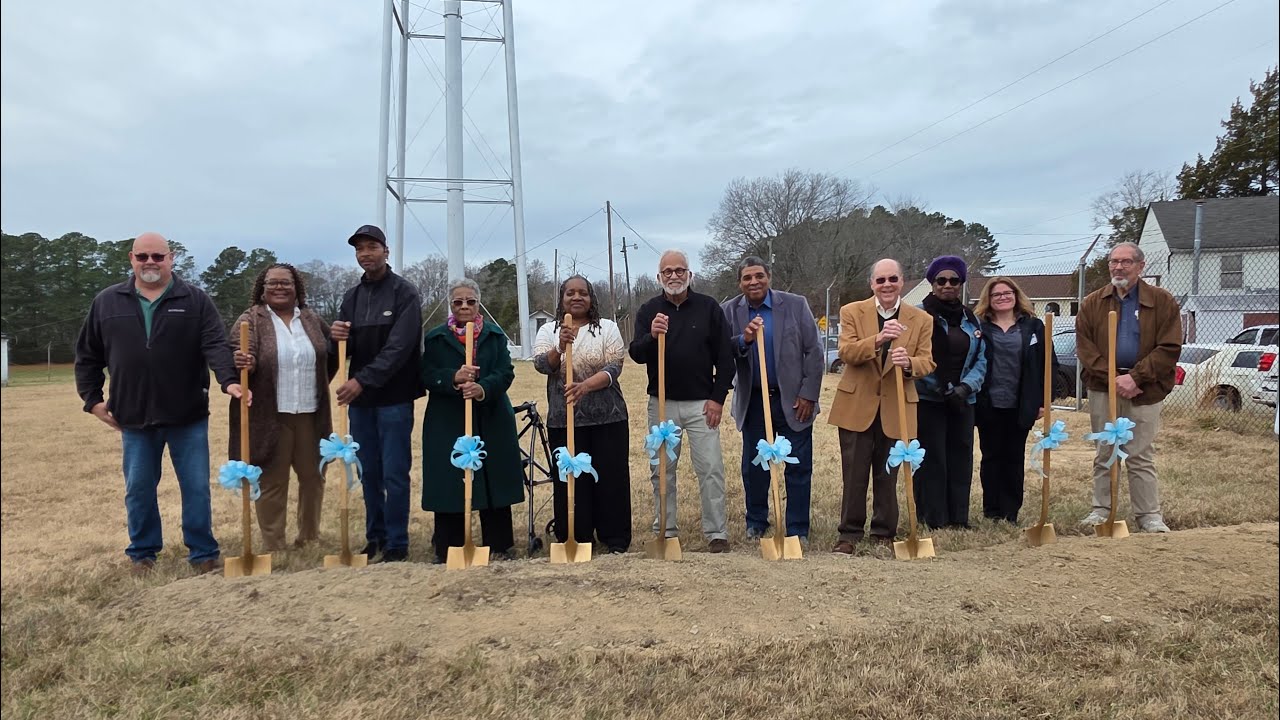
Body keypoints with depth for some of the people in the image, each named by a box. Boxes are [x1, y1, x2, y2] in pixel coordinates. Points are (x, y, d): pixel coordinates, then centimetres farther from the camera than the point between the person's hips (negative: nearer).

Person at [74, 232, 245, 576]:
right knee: (138, 490, 12)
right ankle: (143, 553, 29)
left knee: (197, 487, 5)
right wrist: (92, 399, 6)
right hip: (134, 418, 2)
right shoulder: (107, 303, 5)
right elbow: (87, 356, 12)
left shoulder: (195, 300, -1)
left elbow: (216, 345, -12)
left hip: (189, 417, -2)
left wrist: (228, 380, -28)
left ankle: (203, 552, 18)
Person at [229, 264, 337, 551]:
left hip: (311, 415, 4)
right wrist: (242, 363, -35)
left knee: (312, 476, 11)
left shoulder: (312, 319, 10)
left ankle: (310, 539, 26)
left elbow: (332, 355, 20)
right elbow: (242, 359, -14)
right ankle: (273, 548, 11)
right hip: (269, 416, -4)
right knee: (271, 482, 2)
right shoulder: (250, 320, -2)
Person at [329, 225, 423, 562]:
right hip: (359, 397, 5)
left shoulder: (404, 293, -6)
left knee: (394, 474, -1)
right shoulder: (352, 297, 12)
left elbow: (399, 348, -16)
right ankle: (375, 539, 23)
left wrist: (362, 380, -23)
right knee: (369, 473, 12)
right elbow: (342, 351, 10)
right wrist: (337, 338, -14)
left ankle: (396, 544, 9)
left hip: (393, 398, -5)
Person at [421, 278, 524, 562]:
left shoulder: (495, 336, 9)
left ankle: (499, 546, 16)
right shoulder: (435, 338, 6)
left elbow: (506, 372, -3)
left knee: (493, 483, 4)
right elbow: (427, 376, -3)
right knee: (449, 485, -1)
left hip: (491, 422, 1)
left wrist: (483, 388, -22)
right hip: (447, 424, -1)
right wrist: (453, 378, -23)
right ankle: (447, 550, 11)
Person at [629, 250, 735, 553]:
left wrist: (718, 397, -5)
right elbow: (636, 355, -5)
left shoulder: (708, 307, 1)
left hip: (701, 403, -2)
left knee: (711, 468, -1)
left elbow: (724, 356, 1)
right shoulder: (648, 311, 4)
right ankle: (664, 531, 20)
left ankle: (717, 532, 8)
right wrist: (651, 336, -26)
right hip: (661, 403, 2)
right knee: (662, 470, 9)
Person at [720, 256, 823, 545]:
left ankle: (797, 530, 14)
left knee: (799, 467, 2)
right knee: (753, 467, 11)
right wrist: (743, 340, -23)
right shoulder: (730, 311, 0)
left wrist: (808, 395, -7)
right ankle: (756, 523, 28)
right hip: (752, 401, 2)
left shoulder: (795, 305, -4)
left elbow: (814, 353, -2)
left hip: (793, 400, -1)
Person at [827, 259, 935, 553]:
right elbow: (845, 352, -11)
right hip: (857, 406, -1)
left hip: (896, 408, 1)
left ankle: (884, 534, 22)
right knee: (854, 474, 2)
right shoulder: (852, 312, 2)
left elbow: (927, 362, -2)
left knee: (888, 476, 9)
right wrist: (877, 339, -28)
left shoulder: (921, 319, 5)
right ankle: (849, 533, 12)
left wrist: (908, 362, -25)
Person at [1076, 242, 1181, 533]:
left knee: (1141, 456, 1)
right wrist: (1113, 378, -13)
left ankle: (1149, 515, 10)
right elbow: (1084, 348, 0)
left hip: (1144, 390, -2)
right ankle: (1101, 510, 17)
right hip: (1102, 388, 2)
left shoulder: (1162, 301, 1)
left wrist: (1135, 377, -15)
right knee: (1104, 454, 9)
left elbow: (1169, 348, -6)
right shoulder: (1092, 303, 7)